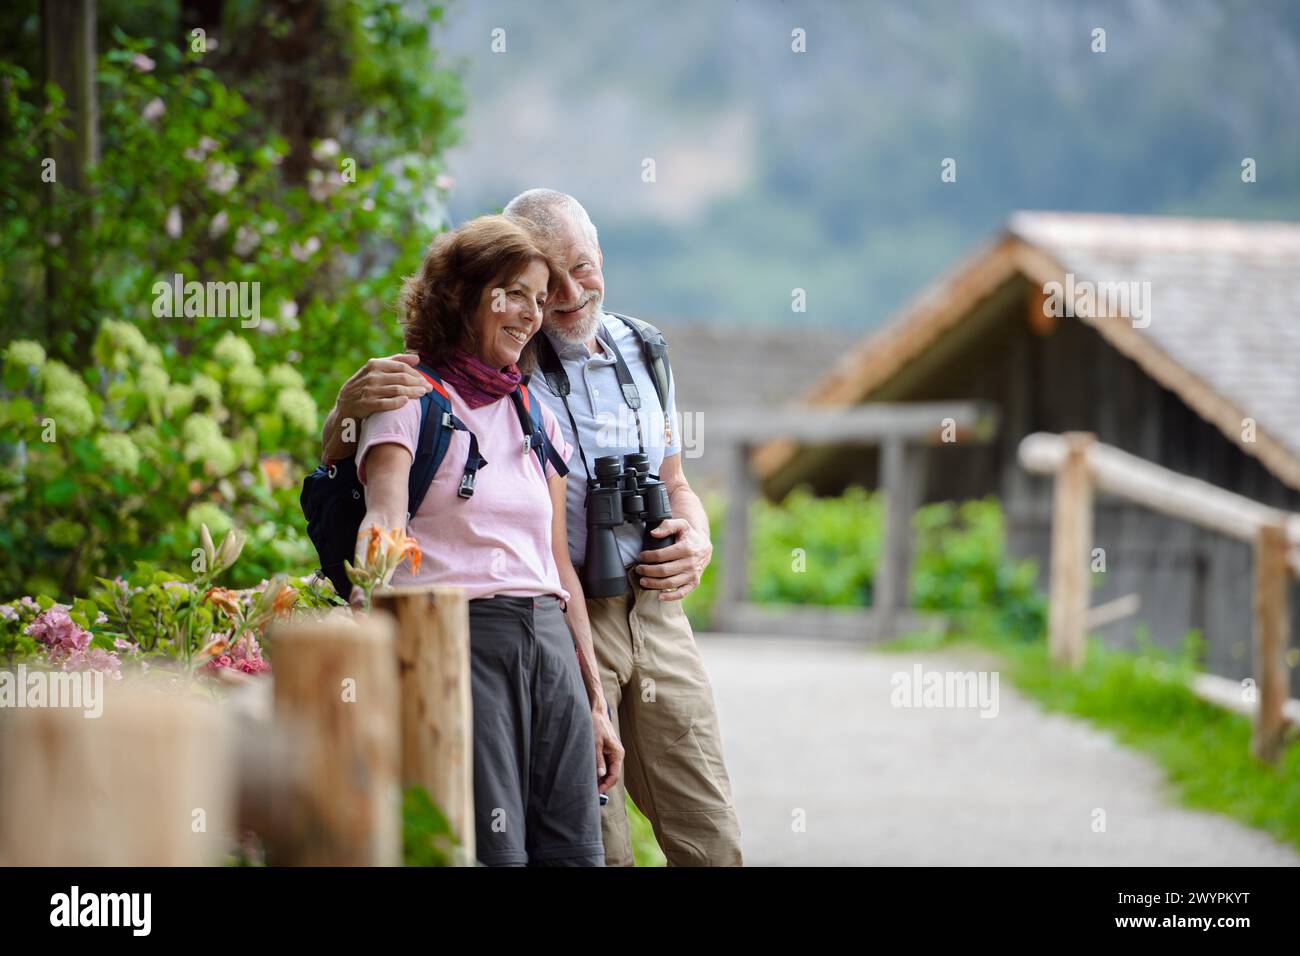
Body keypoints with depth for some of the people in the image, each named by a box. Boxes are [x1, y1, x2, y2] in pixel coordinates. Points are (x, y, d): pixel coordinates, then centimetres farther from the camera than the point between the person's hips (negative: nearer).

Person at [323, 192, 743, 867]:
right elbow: (338, 457, -7)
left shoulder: (642, 353, 10)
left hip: (655, 609, 5)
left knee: (712, 845, 5)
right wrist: (351, 403, -31)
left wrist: (698, 544, -1)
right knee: (596, 850, -5)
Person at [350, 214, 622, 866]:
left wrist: (595, 705, 18)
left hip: (550, 641, 6)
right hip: (463, 639, -6)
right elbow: (384, 519, -16)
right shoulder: (411, 400, 1)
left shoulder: (536, 417, 20)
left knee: (575, 850, -3)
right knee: (494, 854, -13)